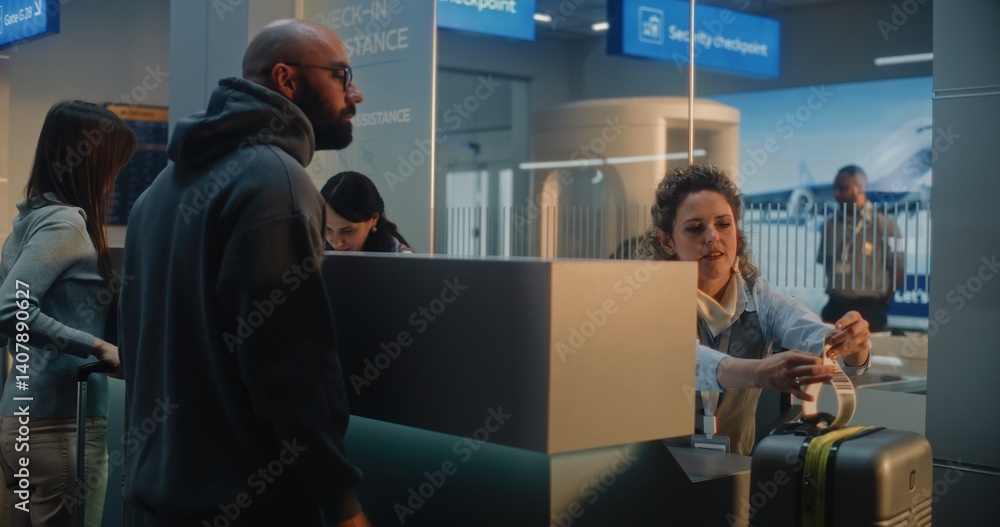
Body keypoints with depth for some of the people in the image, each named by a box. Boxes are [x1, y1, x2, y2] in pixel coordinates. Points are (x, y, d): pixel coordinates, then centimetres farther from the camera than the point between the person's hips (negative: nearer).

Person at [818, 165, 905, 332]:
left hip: (868, 310, -4)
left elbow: (898, 270, -5)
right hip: (835, 308, 4)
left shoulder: (883, 225, -7)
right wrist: (835, 296, 8)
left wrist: (882, 305, 1)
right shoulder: (831, 225, 8)